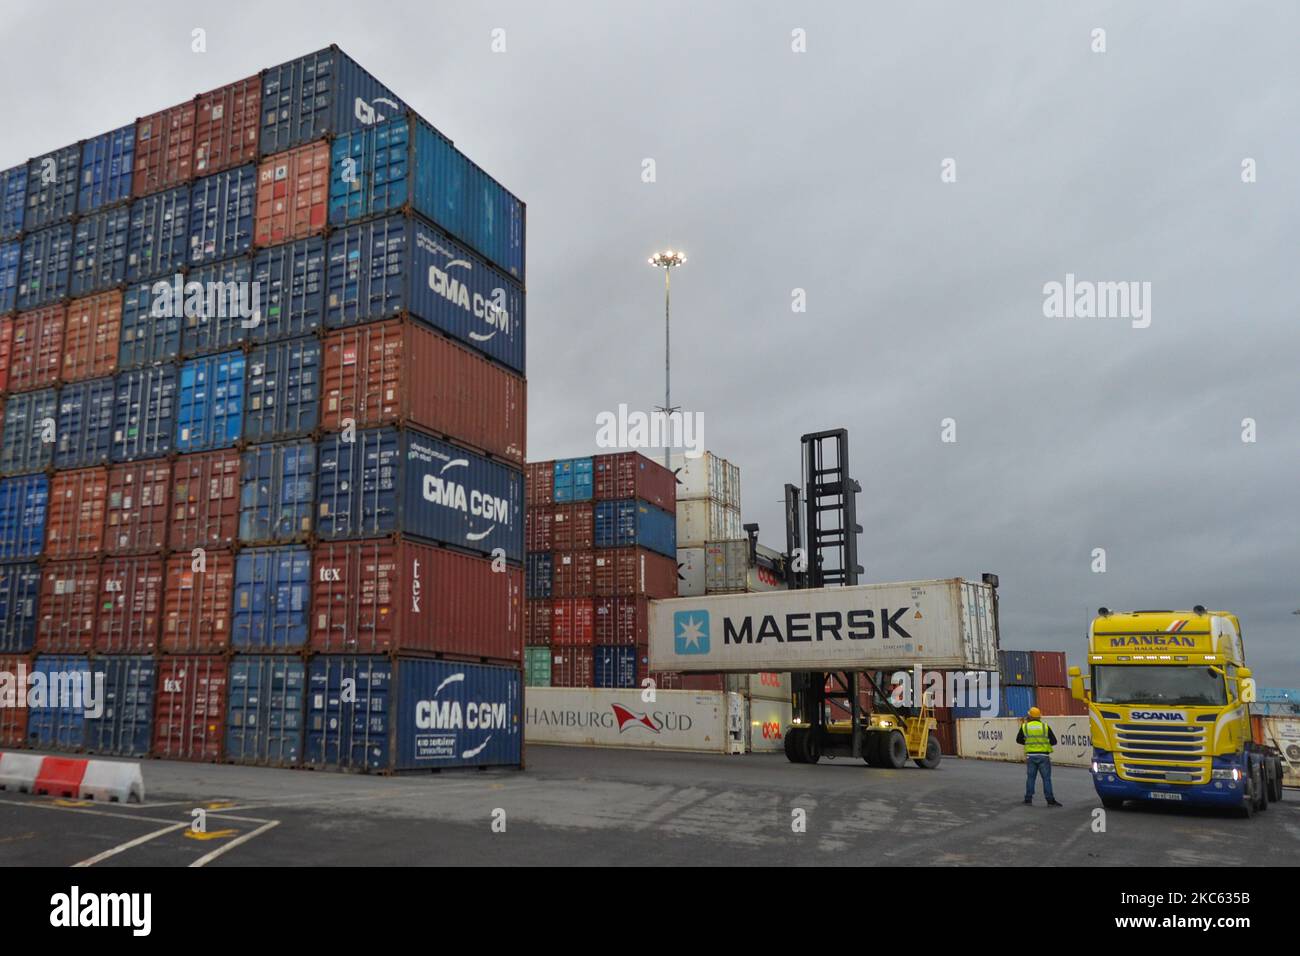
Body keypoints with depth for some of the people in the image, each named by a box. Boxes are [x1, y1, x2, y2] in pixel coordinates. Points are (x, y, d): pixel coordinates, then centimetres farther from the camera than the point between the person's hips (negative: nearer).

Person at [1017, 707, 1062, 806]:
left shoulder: (1025, 727, 1)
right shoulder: (1045, 726, -3)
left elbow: (1018, 740, 9)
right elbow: (1054, 741, 1)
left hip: (1030, 756, 2)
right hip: (1043, 756, -1)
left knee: (1030, 777, 11)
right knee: (1046, 778, 2)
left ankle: (1028, 798, 14)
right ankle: (1050, 800, 0)